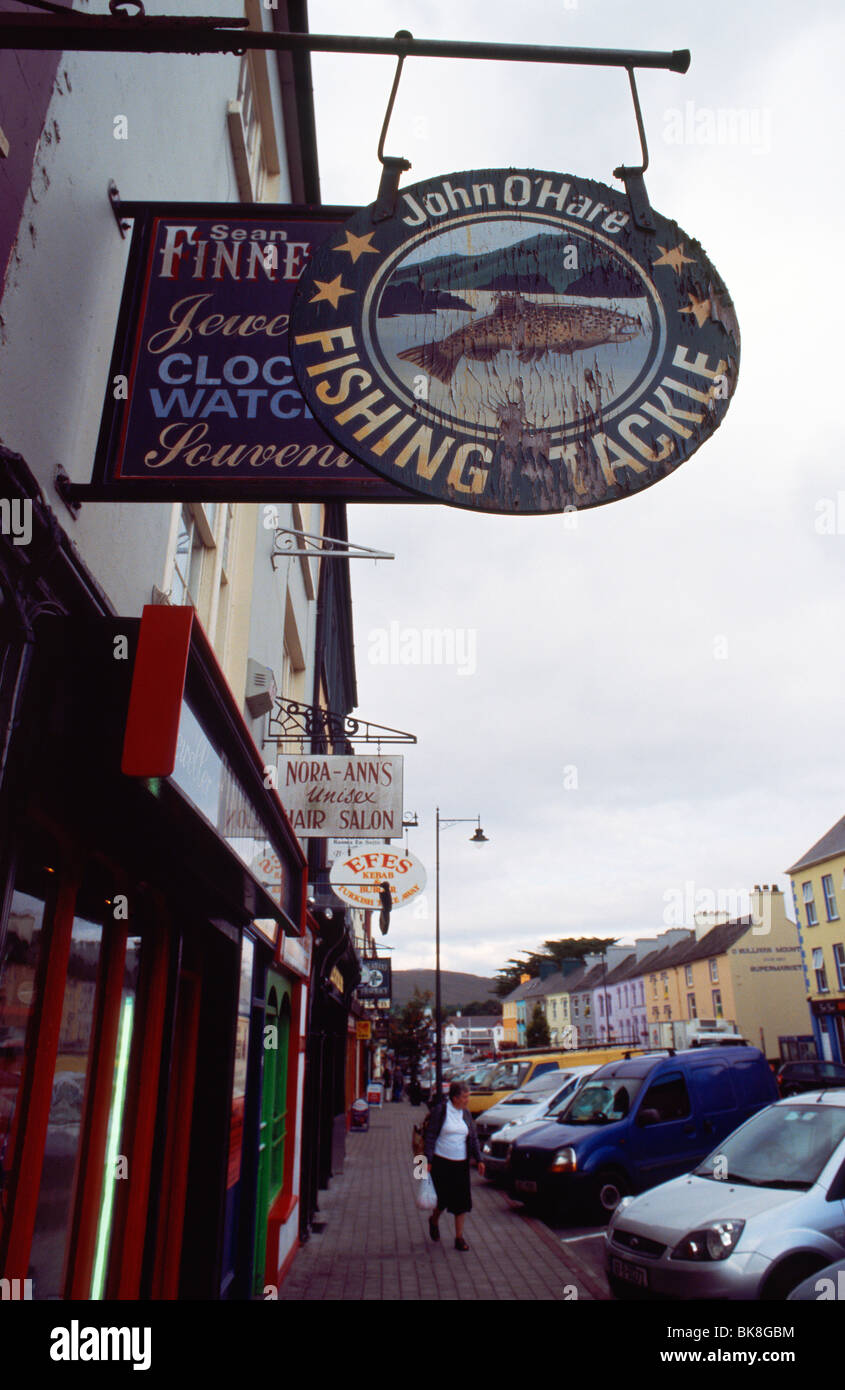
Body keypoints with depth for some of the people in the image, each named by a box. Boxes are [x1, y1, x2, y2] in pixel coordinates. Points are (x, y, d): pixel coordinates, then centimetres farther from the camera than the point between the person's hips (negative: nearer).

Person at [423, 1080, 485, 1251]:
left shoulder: (466, 1114, 7)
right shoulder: (440, 1110, -10)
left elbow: (473, 1138, 13)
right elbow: (430, 1136, -8)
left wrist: (479, 1160, 4)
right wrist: (428, 1160, -12)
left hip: (461, 1163, 5)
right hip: (441, 1162, -4)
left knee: (462, 1200, 1)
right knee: (445, 1198, 2)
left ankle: (459, 1238, 13)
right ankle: (434, 1220, 33)